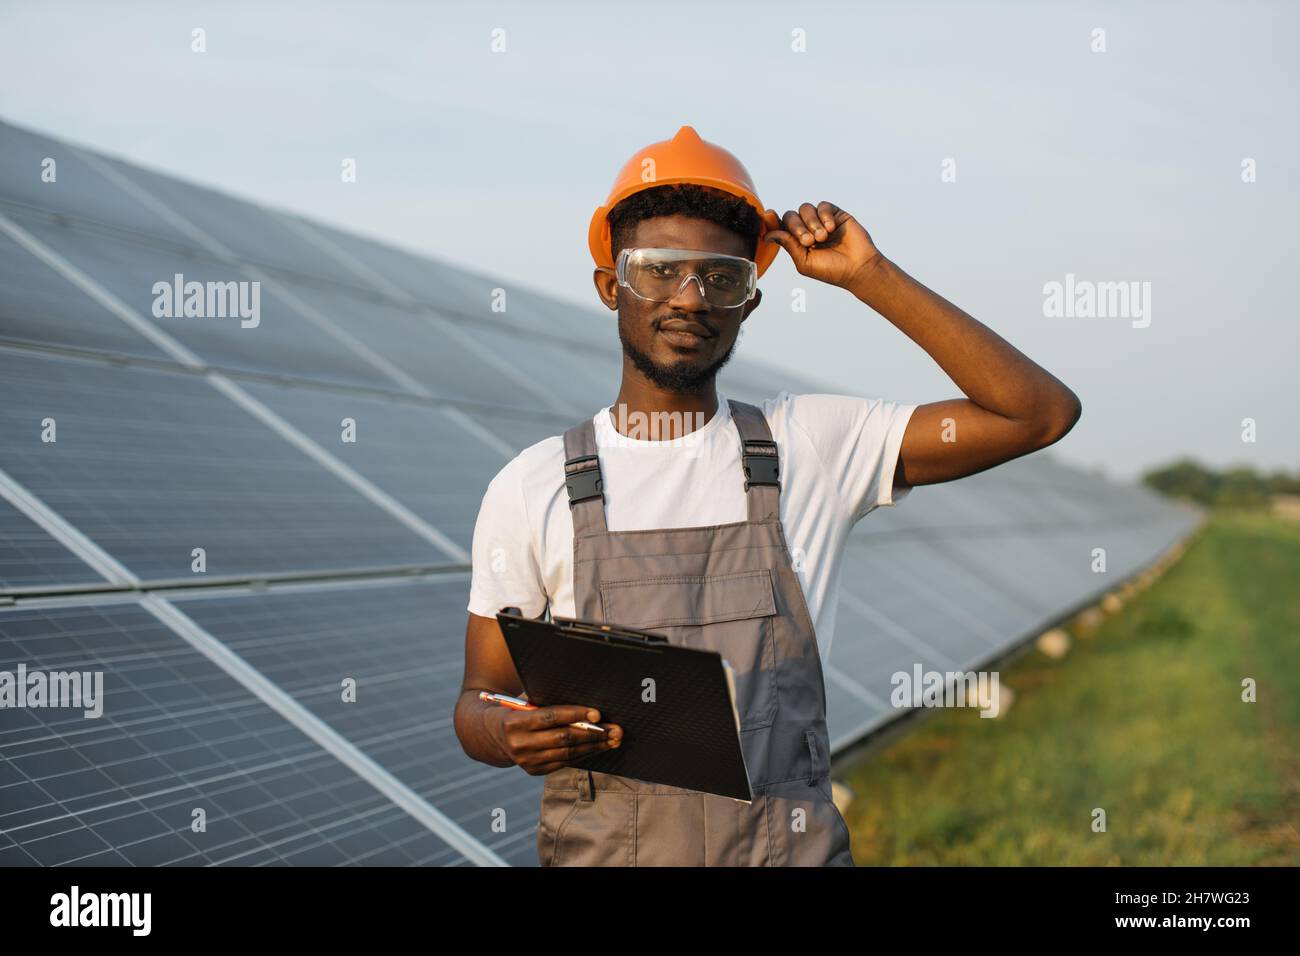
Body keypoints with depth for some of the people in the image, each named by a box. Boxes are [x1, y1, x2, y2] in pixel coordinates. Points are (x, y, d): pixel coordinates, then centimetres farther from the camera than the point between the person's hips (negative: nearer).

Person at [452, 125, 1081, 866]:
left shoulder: (811, 446, 4)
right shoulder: (529, 490, 4)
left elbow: (1041, 413, -1)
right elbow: (480, 697, 11)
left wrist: (868, 275, -3)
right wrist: (510, 736, -14)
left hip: (790, 847, 0)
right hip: (599, 849, 1)